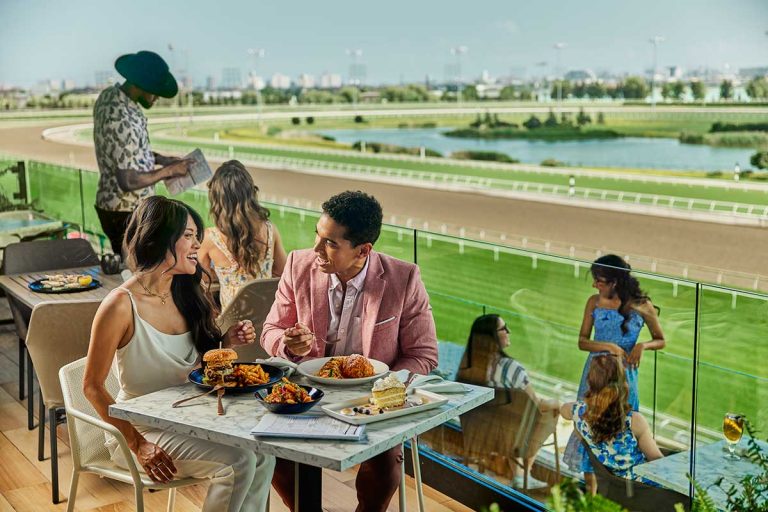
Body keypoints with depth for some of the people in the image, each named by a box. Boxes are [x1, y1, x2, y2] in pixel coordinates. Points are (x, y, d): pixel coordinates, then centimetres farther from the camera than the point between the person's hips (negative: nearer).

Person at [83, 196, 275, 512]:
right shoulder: (121, 305, -17)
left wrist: (226, 342, -4)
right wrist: (138, 445, -16)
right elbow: (92, 387, -13)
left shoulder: (184, 293, 5)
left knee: (262, 453, -17)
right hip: (139, 427, -6)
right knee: (236, 462, -23)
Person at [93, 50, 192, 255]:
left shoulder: (109, 95, 1)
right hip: (127, 214, -9)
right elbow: (128, 181, -28)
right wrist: (168, 171, -16)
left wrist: (160, 159, 6)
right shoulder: (123, 121, -29)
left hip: (111, 205, 9)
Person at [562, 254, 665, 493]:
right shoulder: (595, 302, -3)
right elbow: (582, 341, -1)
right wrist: (610, 346, -17)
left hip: (623, 374, -2)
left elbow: (661, 341, 4)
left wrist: (643, 345, -17)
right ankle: (591, 490, 18)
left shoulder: (641, 305, -7)